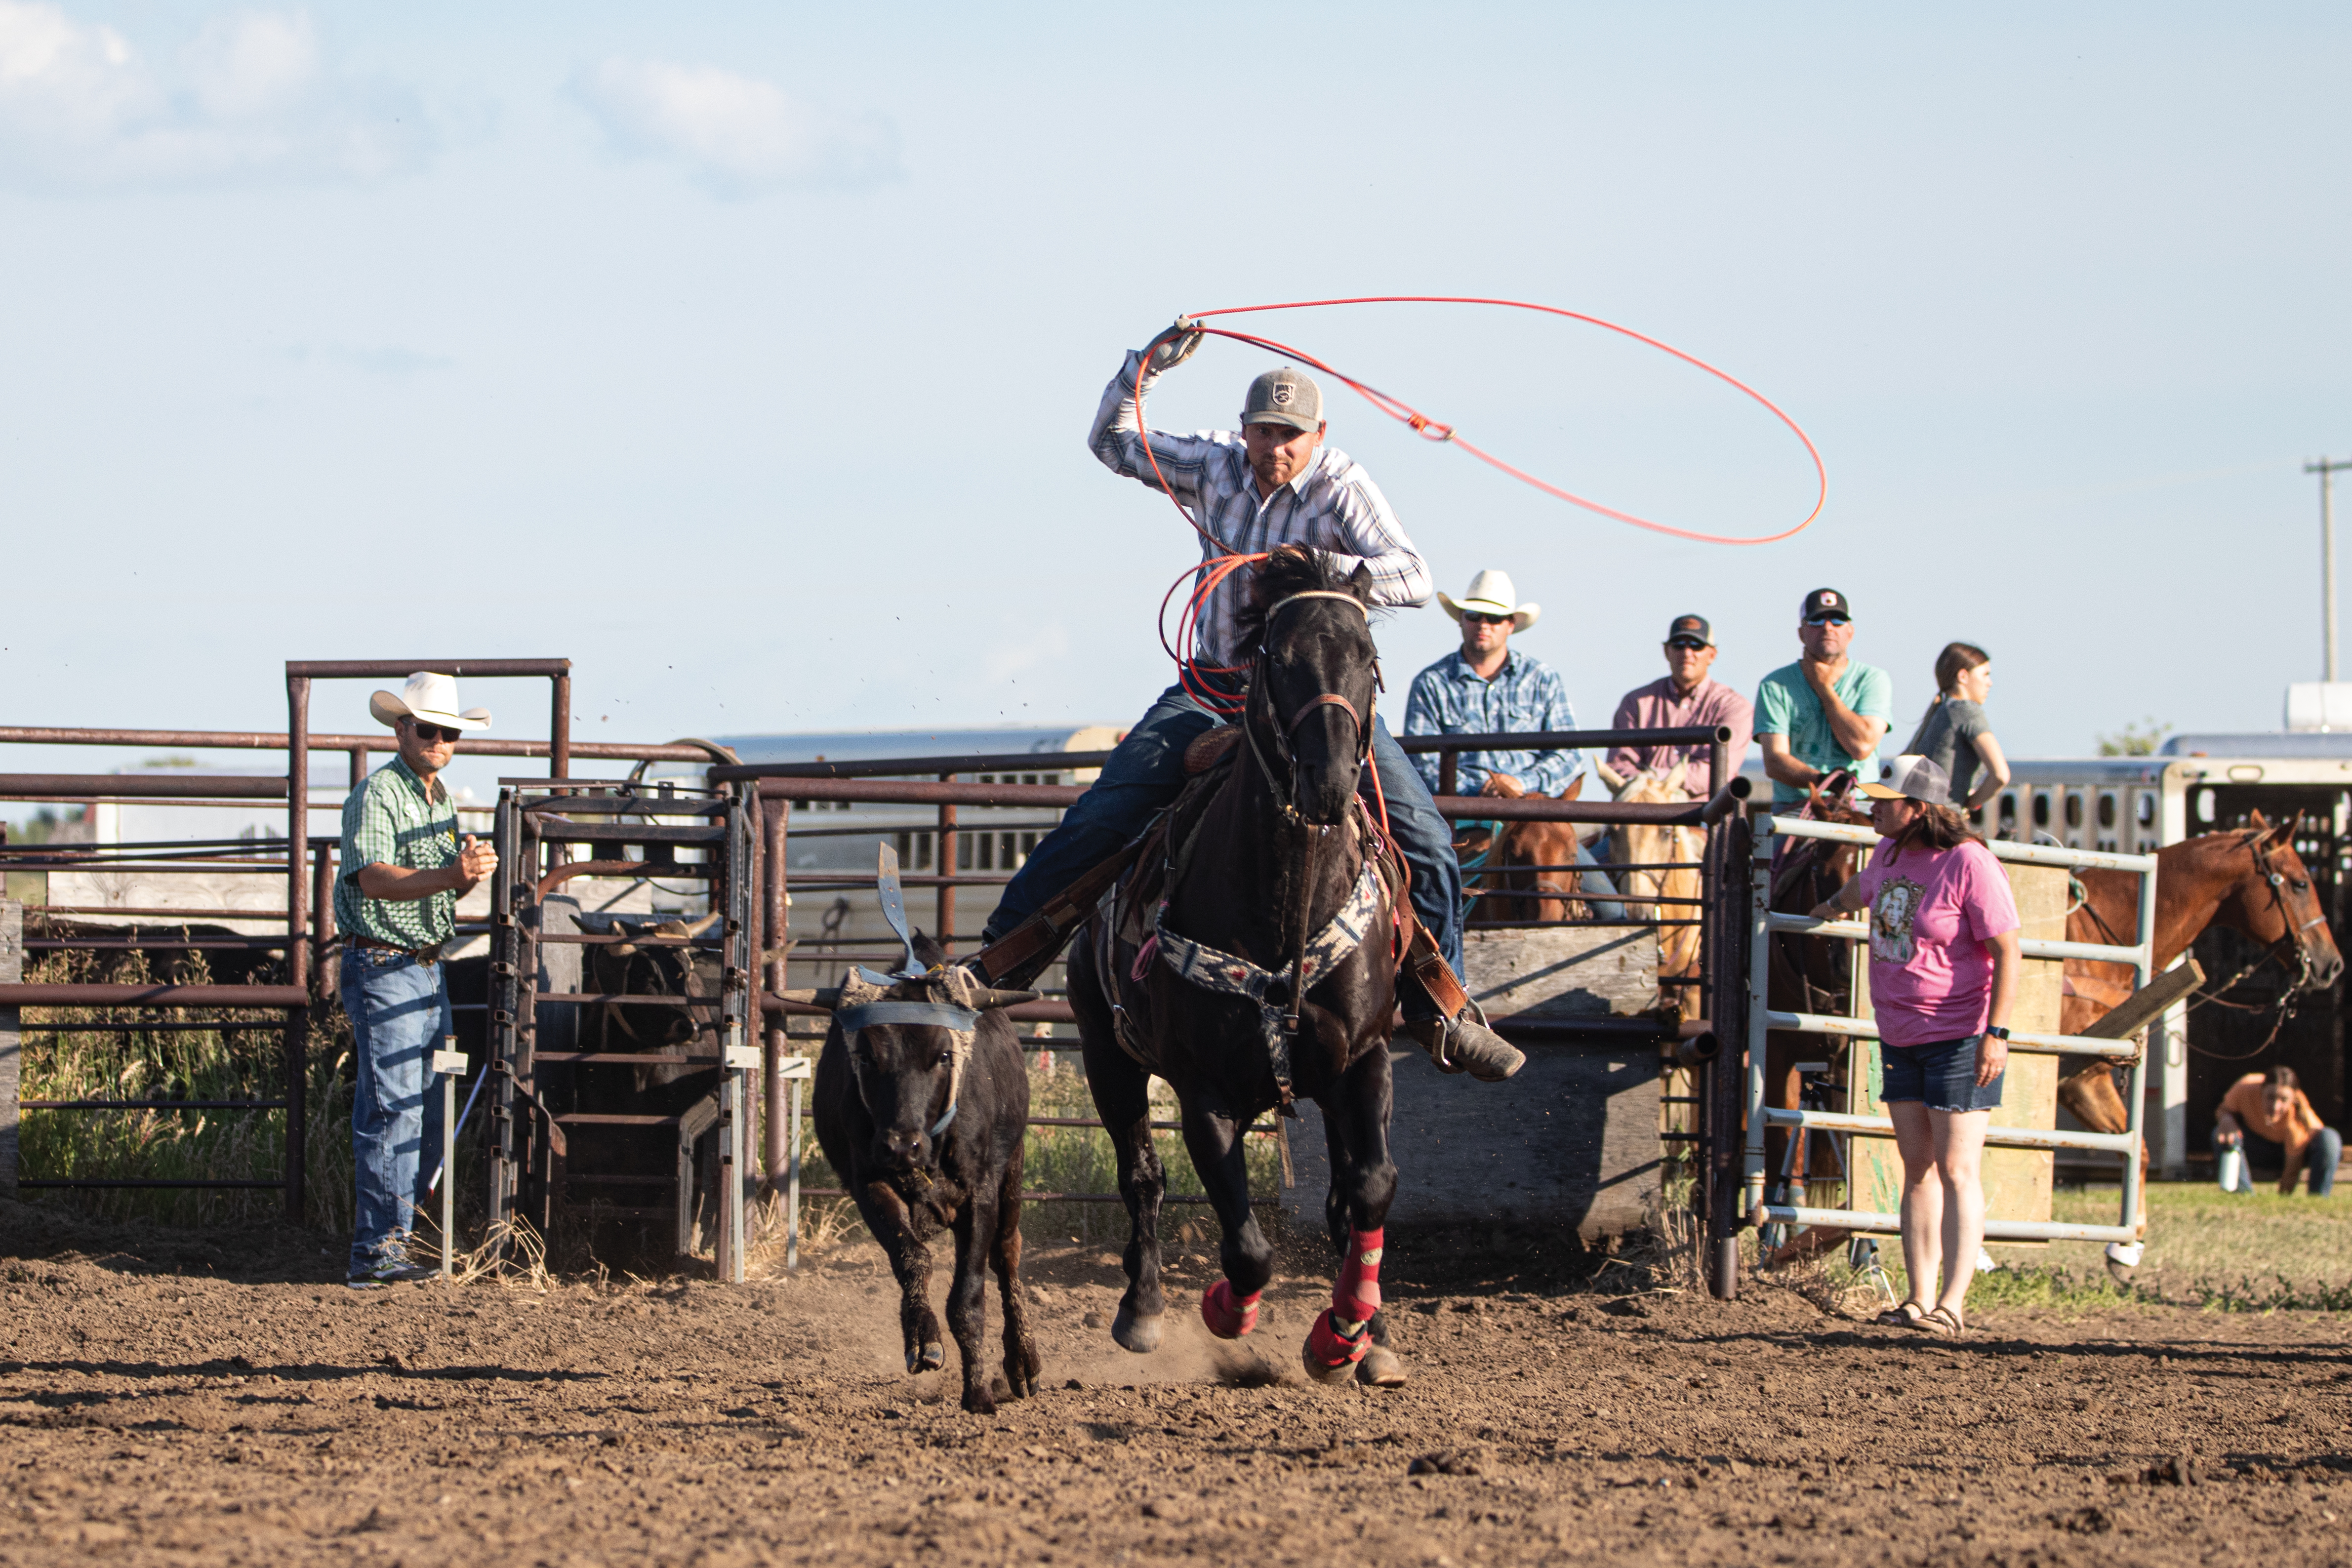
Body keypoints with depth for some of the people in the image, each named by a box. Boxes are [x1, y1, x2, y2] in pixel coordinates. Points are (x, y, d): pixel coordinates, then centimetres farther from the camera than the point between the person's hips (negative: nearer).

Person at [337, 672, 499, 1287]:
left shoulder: (441, 797, 16)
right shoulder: (377, 794, -12)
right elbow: (375, 878, -26)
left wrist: (474, 868, -5)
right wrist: (450, 875, -38)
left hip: (429, 968, 9)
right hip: (382, 966, -9)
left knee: (430, 1114, 10)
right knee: (392, 1109, -11)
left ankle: (377, 1230, 20)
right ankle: (379, 1249, -9)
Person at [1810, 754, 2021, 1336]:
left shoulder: (1968, 864, -17)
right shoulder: (1891, 853, 7)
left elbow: (2007, 950, -18)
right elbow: (1866, 886, 33)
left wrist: (1997, 1032, -24)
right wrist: (1835, 907, 54)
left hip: (1960, 1040, -8)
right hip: (1900, 1039, 8)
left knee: (1956, 1171, -8)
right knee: (1917, 1169, 7)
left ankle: (1952, 1304, -10)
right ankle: (1920, 1299, 8)